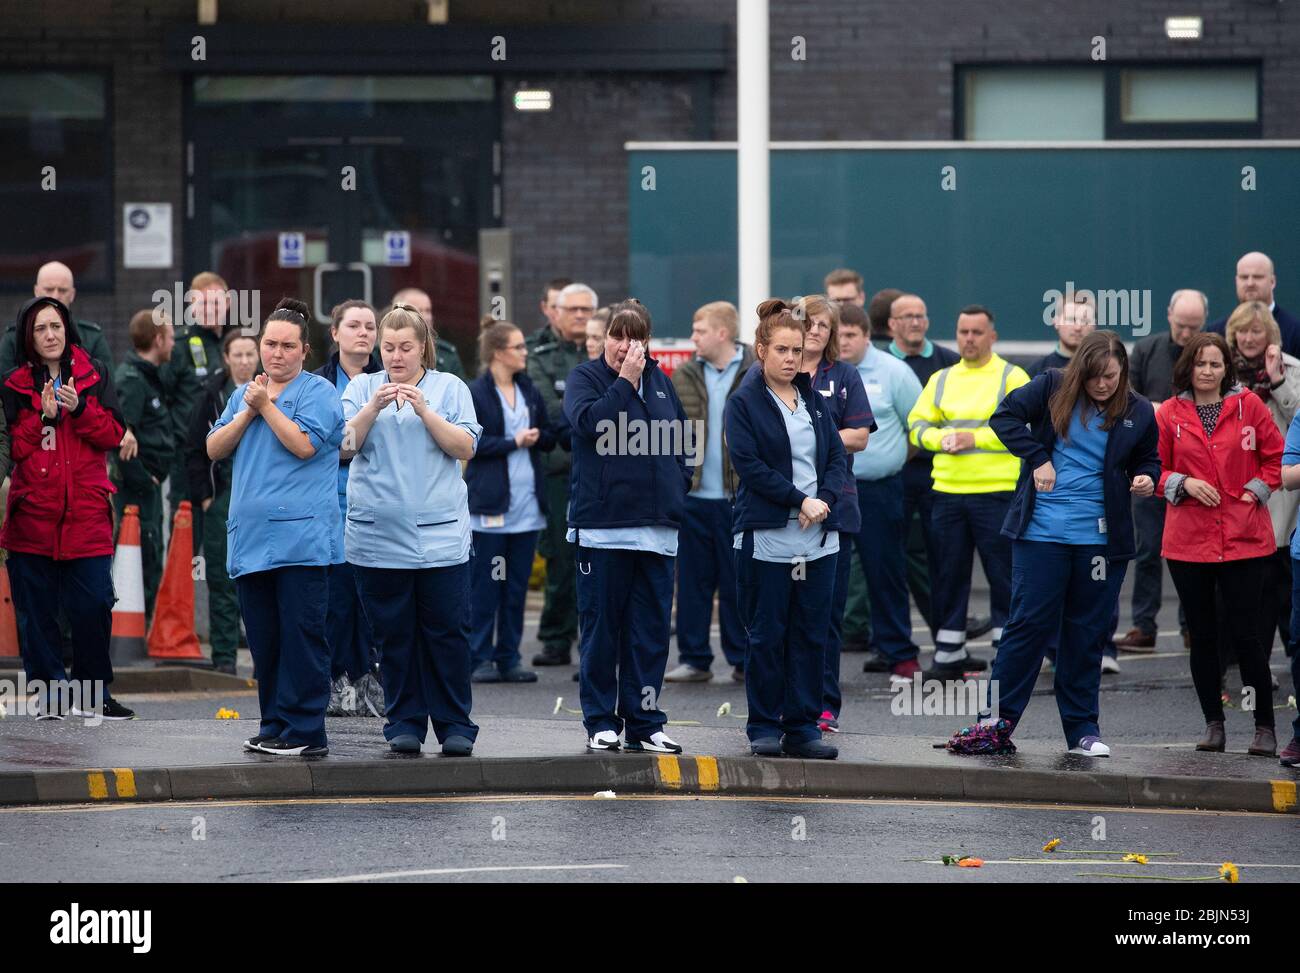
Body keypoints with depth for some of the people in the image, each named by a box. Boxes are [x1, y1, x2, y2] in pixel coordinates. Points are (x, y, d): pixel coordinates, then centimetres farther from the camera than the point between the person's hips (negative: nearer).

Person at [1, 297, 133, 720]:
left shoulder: (94, 375, 9)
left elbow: (113, 434, 2)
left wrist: (80, 408, -12)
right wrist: (43, 417, -12)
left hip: (86, 512, 0)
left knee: (94, 604, -4)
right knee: (37, 608, 0)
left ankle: (93, 694, 7)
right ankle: (49, 690, 9)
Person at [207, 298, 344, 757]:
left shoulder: (317, 392, 0)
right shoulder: (243, 394, 19)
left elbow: (303, 444, -14)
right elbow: (214, 448, 11)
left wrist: (266, 406, -6)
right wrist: (248, 412, -1)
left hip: (300, 540, -6)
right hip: (251, 538, 6)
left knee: (301, 636, -8)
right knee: (263, 641, 8)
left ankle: (305, 730, -7)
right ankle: (274, 725, 15)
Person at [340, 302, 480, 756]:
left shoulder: (450, 388, 8)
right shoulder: (361, 388, 11)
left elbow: (465, 447, -2)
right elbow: (345, 446, 0)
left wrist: (423, 409, -12)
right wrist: (374, 407, -14)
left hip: (441, 535, -1)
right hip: (378, 536, 1)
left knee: (447, 632, -3)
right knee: (394, 635, 3)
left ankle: (455, 726, 2)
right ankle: (404, 724, 10)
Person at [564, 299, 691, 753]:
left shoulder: (661, 382, 14)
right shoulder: (585, 377, 1)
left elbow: (682, 440, 22)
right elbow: (588, 421, -18)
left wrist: (678, 487, 8)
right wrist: (625, 381, -14)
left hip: (657, 525, 4)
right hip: (601, 524, -4)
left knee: (651, 630, 5)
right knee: (601, 627, 0)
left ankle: (644, 722, 10)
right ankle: (601, 721, 7)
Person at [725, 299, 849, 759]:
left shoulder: (815, 401, 14)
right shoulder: (744, 403, -2)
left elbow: (837, 457, 9)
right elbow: (748, 463, -12)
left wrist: (825, 500, -10)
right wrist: (800, 500, -16)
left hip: (819, 537, 5)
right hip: (765, 536, -5)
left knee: (811, 634, 4)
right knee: (766, 634, 0)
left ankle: (802, 726, 10)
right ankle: (764, 726, 8)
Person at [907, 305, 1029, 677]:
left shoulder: (1012, 378, 0)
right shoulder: (941, 379, 15)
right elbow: (917, 425, 13)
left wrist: (976, 438, -14)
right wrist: (939, 439, -8)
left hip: (996, 491, -5)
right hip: (947, 490, 5)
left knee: (1003, 574, -3)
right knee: (948, 575, 8)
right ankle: (949, 653, 15)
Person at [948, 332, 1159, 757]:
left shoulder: (1138, 412, 4)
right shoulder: (1053, 387, -1)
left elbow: (1148, 460, 16)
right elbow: (1005, 416, -2)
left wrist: (1146, 478, -6)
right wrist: (1038, 458, -9)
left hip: (1100, 538, 2)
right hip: (1042, 529, -2)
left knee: (1087, 634, 7)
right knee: (1030, 622, -3)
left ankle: (1082, 730, 13)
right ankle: (998, 719, 3)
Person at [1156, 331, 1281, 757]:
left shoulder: (1248, 406, 2)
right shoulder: (1170, 413, 4)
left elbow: (1276, 457, 9)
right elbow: (1155, 469, 9)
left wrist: (1257, 490, -5)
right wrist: (1183, 483, -8)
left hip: (1244, 539, -2)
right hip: (1188, 540, 2)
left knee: (1245, 633, -5)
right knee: (1203, 636, 7)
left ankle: (1265, 726, 3)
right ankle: (1213, 723, 16)